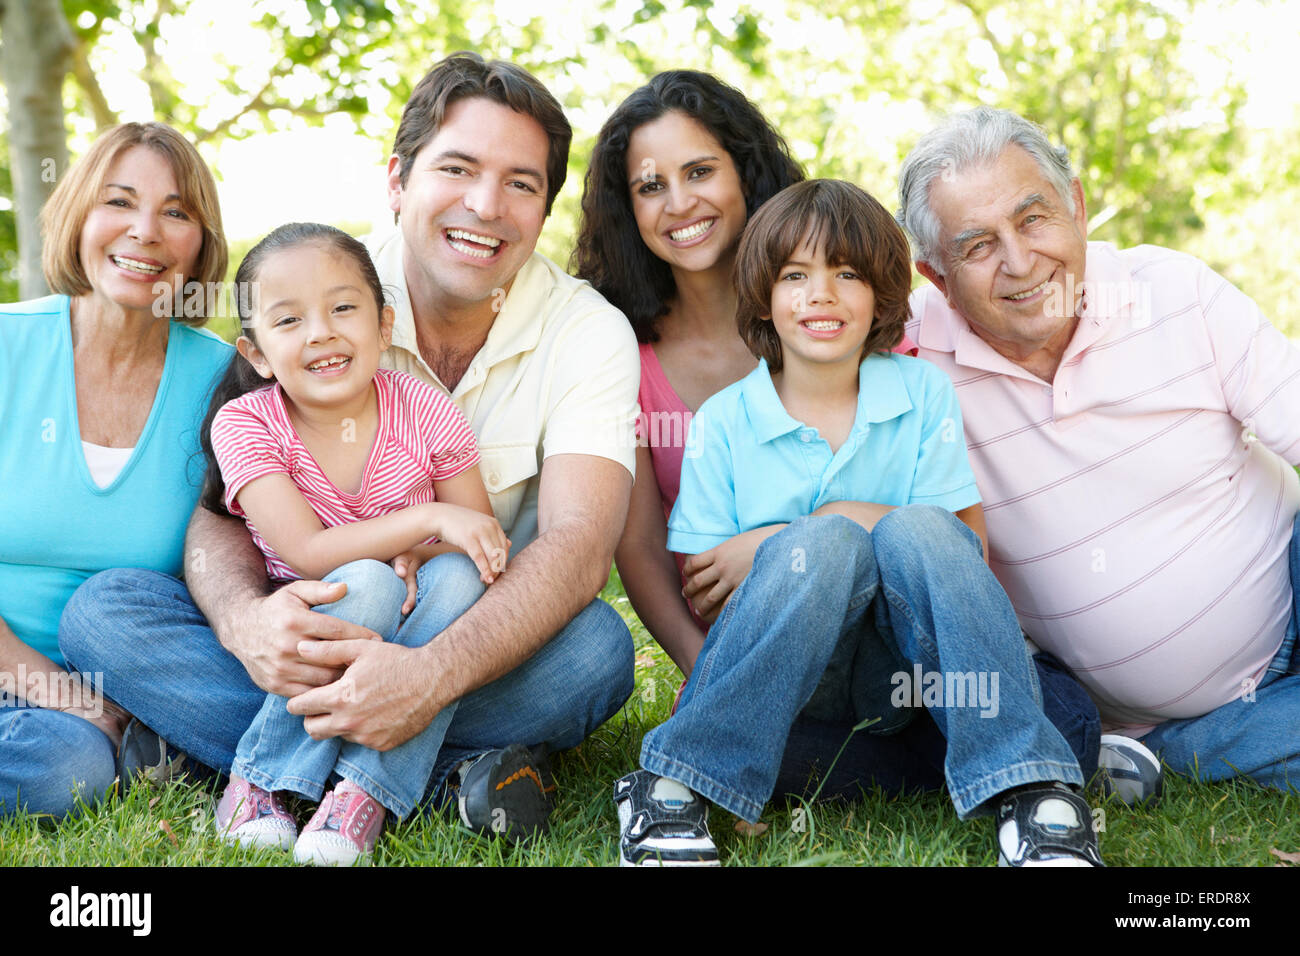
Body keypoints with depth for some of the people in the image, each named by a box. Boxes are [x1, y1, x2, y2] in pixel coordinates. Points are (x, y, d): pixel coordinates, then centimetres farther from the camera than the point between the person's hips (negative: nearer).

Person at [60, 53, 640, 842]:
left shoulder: (589, 333, -10)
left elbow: (579, 546, -24)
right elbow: (222, 508, -9)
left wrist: (432, 673, -42)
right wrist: (244, 619, -34)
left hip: (494, 650, -2)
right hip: (322, 636, 3)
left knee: (597, 645, -34)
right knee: (103, 610, -21)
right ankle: (453, 773, -26)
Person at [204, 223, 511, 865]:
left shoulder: (426, 413, -9)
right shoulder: (245, 424, -13)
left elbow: (486, 543, -1)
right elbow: (307, 553, -22)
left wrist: (418, 561, -23)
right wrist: (429, 519, -29)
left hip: (416, 634, 2)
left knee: (459, 577, -29)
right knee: (367, 581, -33)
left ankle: (368, 789, -28)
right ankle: (257, 778, -19)